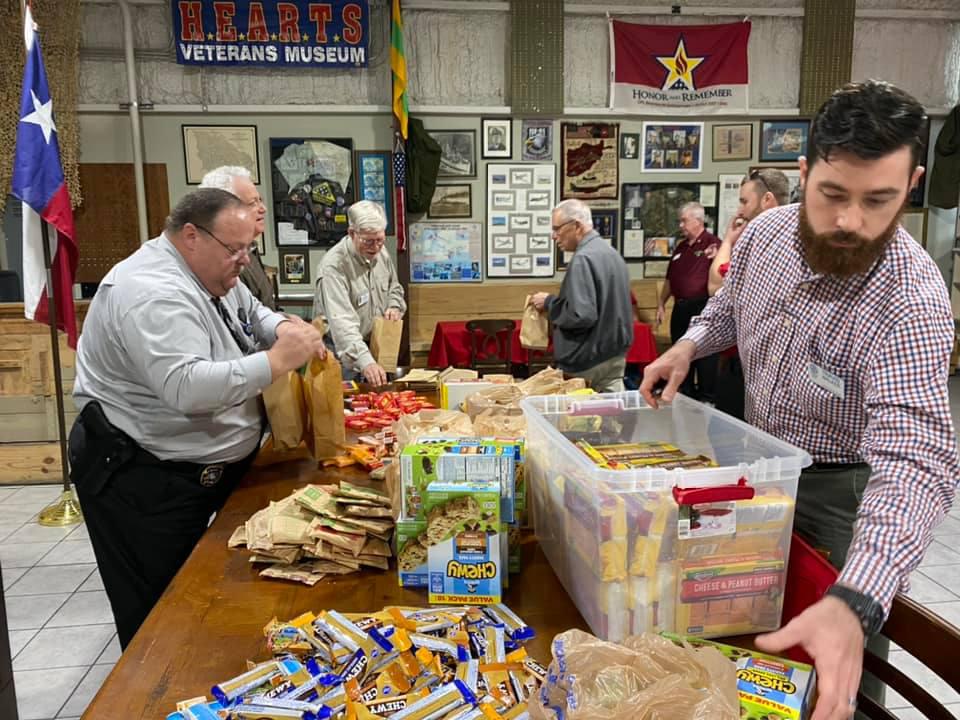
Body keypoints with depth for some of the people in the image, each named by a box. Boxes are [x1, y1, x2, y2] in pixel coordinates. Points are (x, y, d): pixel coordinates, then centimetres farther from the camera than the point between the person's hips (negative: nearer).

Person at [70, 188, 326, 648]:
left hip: (206, 468, 10)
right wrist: (278, 360, -33)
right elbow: (186, 388, -37)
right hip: (144, 484, -9)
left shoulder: (212, 273, 7)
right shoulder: (153, 292, -25)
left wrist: (285, 329, -4)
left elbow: (254, 314, 19)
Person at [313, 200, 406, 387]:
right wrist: (365, 361, -48)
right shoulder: (334, 266, -26)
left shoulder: (381, 253, -2)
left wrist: (395, 306, -5)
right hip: (343, 352, -6)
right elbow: (342, 323, -36)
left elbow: (395, 288, 18)